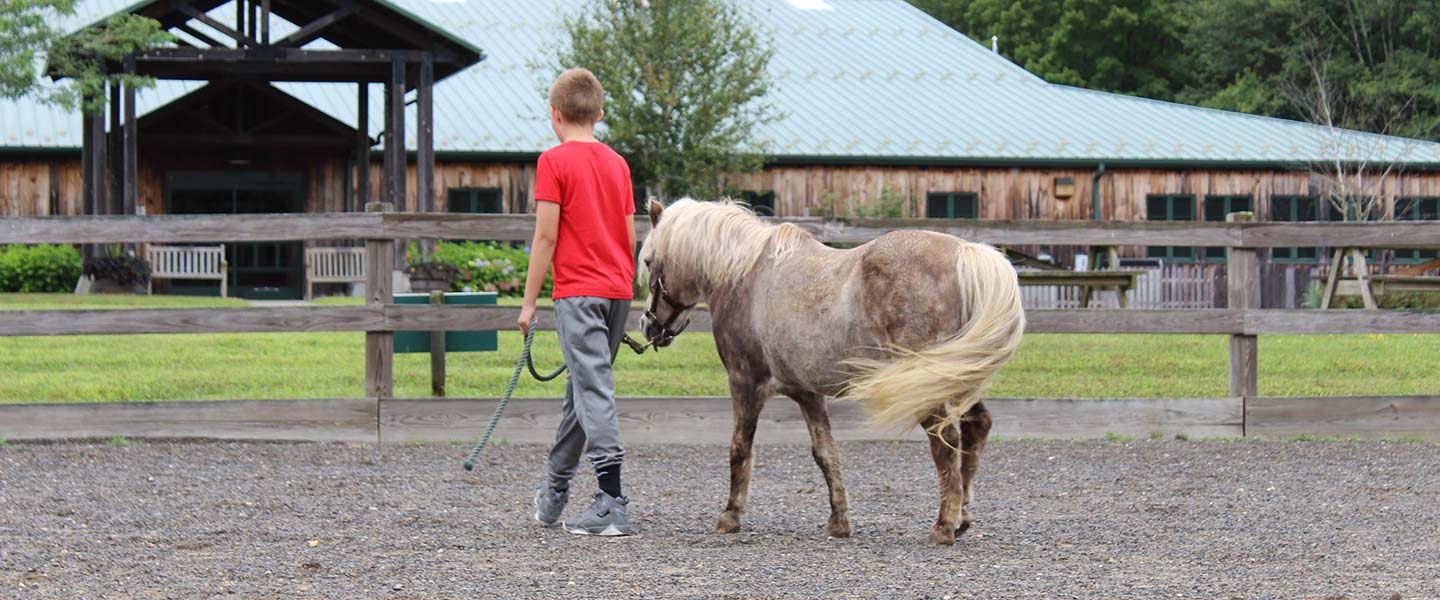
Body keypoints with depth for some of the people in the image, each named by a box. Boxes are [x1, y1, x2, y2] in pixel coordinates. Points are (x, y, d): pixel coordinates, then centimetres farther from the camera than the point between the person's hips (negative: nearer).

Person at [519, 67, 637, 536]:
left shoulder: (555, 162, -7)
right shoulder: (618, 163, 11)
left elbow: (546, 237, -11)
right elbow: (630, 237, 13)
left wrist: (529, 301, -6)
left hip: (578, 291, -7)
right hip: (619, 288, 7)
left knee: (593, 389, -10)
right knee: (583, 387, 17)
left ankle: (612, 505, -17)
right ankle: (554, 490, 30)